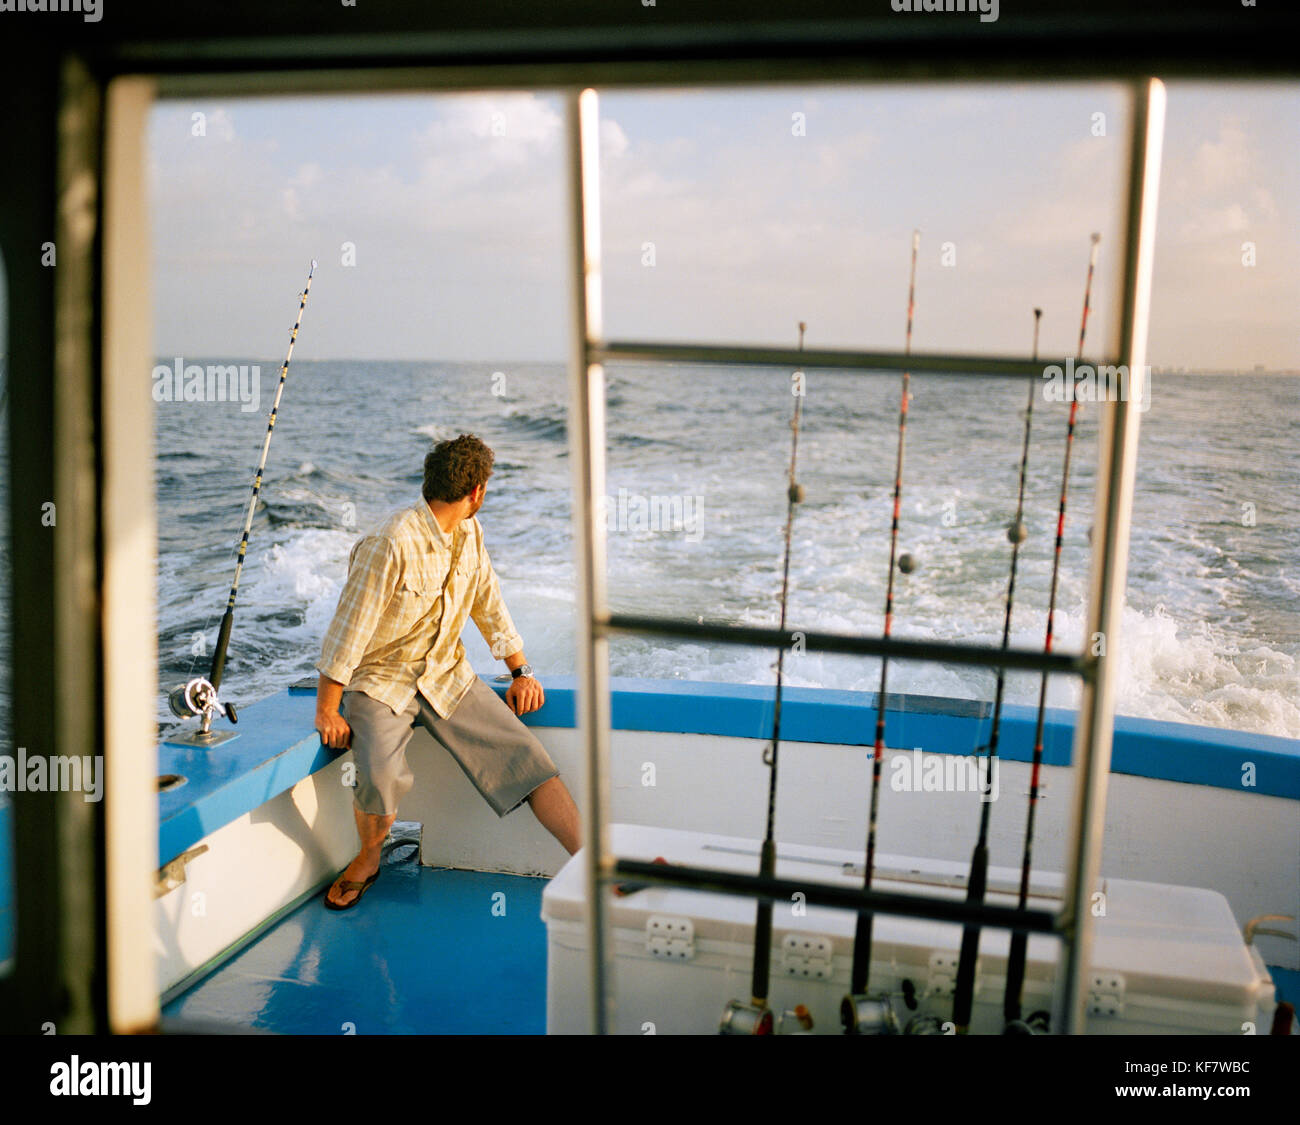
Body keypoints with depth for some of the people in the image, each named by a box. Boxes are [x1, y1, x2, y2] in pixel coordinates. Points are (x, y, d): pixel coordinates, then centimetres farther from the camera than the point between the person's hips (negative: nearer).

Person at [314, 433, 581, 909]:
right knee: (381, 777, -30)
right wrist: (327, 711, -16)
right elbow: (348, 629, -20)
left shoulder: (468, 533, 1)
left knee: (525, 755, -9)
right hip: (381, 679, -6)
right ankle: (367, 859, 3)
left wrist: (521, 671, 12)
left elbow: (489, 605, 14)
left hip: (447, 674, 6)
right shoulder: (392, 543, -24)